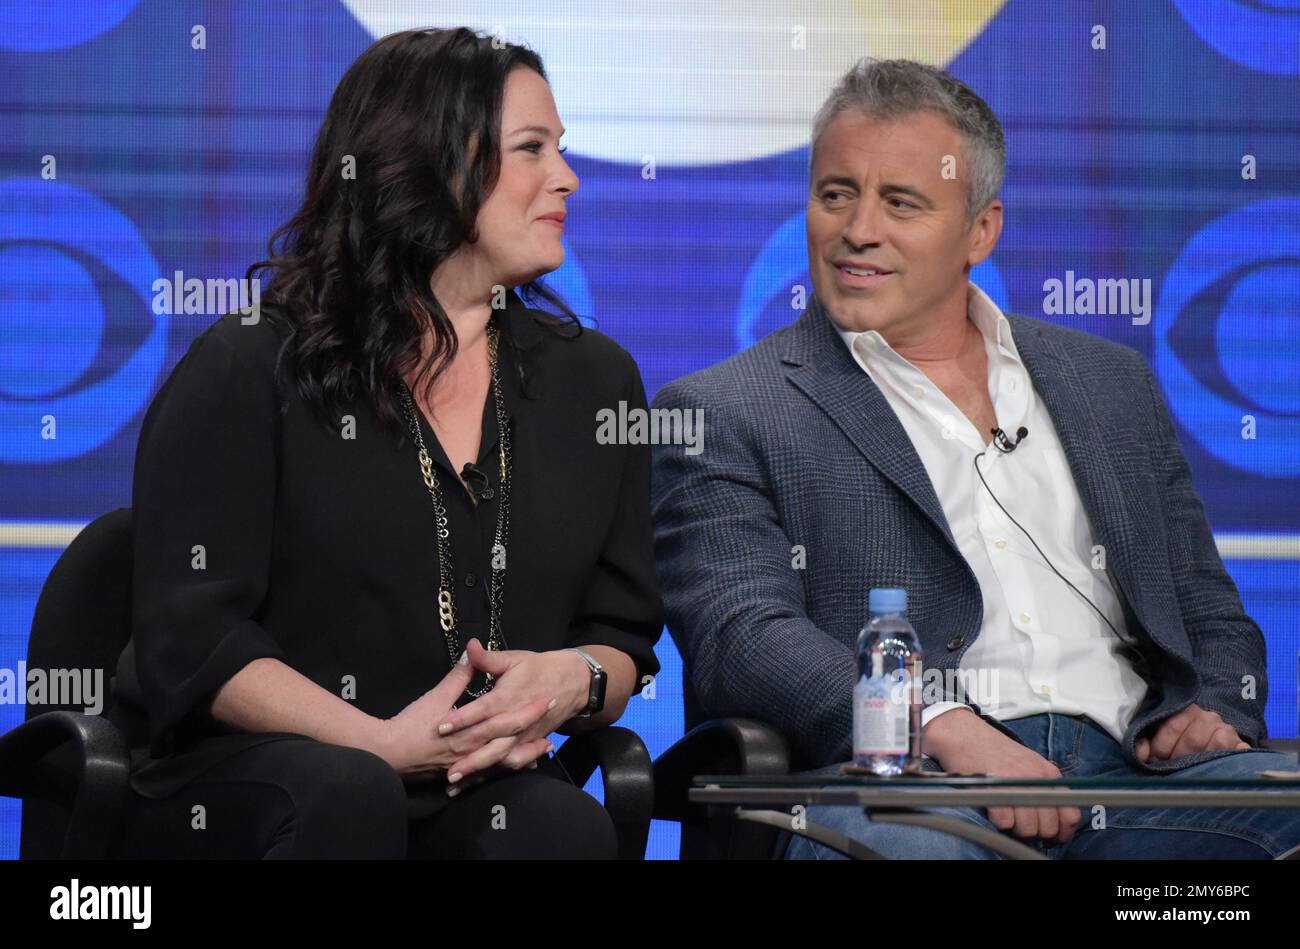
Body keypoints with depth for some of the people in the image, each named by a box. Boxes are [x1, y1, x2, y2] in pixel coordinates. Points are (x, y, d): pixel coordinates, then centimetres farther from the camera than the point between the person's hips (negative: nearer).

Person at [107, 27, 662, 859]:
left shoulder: (592, 379, 17)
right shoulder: (248, 370, 2)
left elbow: (624, 637, 16)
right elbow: (191, 638, -6)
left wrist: (575, 681, -9)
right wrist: (383, 745, -19)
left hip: (477, 789, 2)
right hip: (238, 782, -2)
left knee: (563, 822, -33)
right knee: (347, 793, -37)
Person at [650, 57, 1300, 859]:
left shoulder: (1110, 383, 25)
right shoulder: (725, 417, 9)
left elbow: (1208, 614, 29)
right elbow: (740, 636, -6)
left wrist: (1219, 713, 4)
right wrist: (946, 730, -23)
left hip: (1131, 772, 5)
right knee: (898, 842, -42)